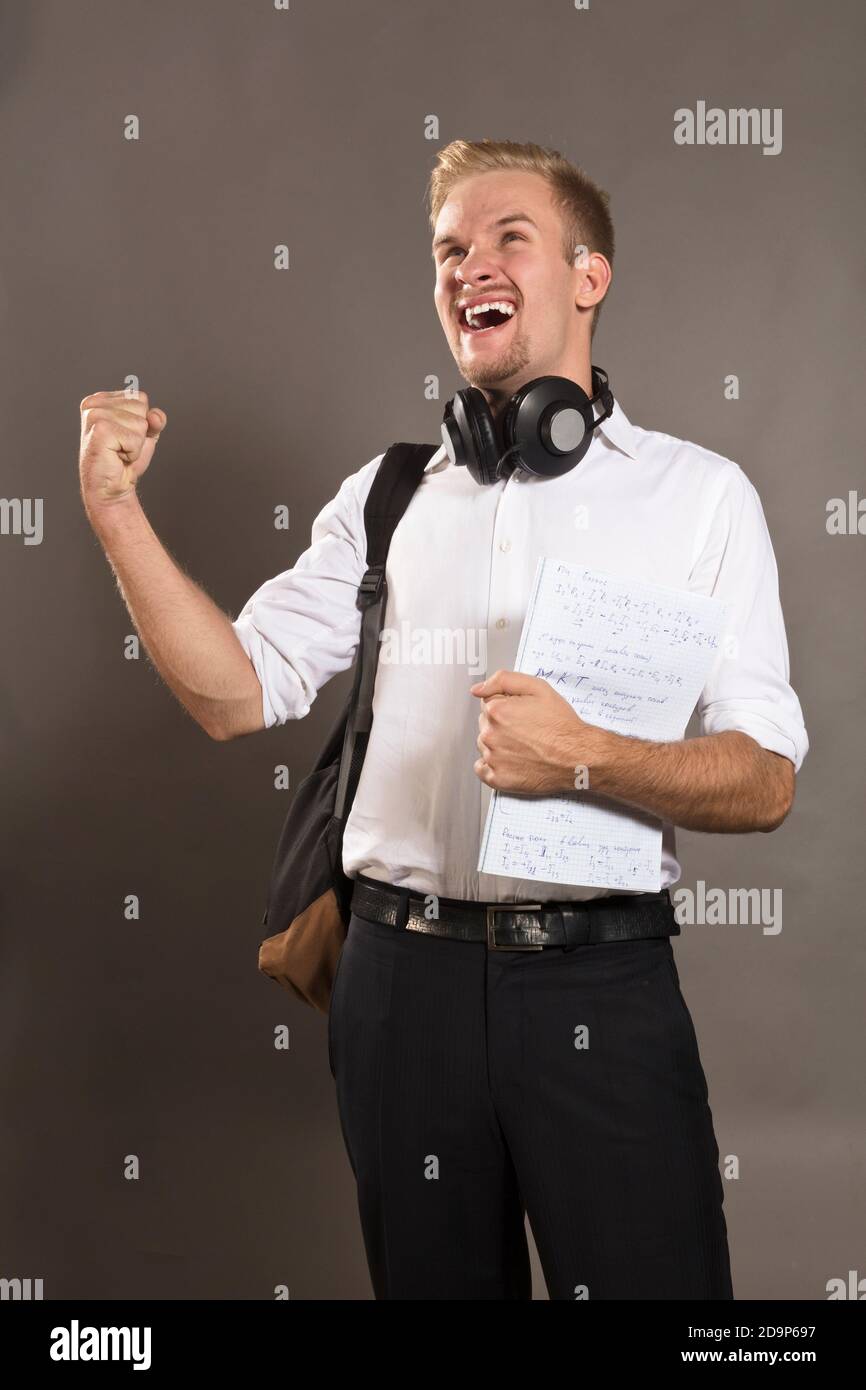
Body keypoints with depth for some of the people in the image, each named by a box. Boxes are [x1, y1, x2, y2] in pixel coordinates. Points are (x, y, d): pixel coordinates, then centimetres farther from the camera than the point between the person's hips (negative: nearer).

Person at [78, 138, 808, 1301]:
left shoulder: (697, 492, 2)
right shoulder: (386, 497, 10)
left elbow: (765, 781, -4)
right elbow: (235, 694, 4)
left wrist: (585, 760, -22)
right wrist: (117, 514, -5)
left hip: (600, 983, -2)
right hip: (407, 977, 3)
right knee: (437, 1282, 16)